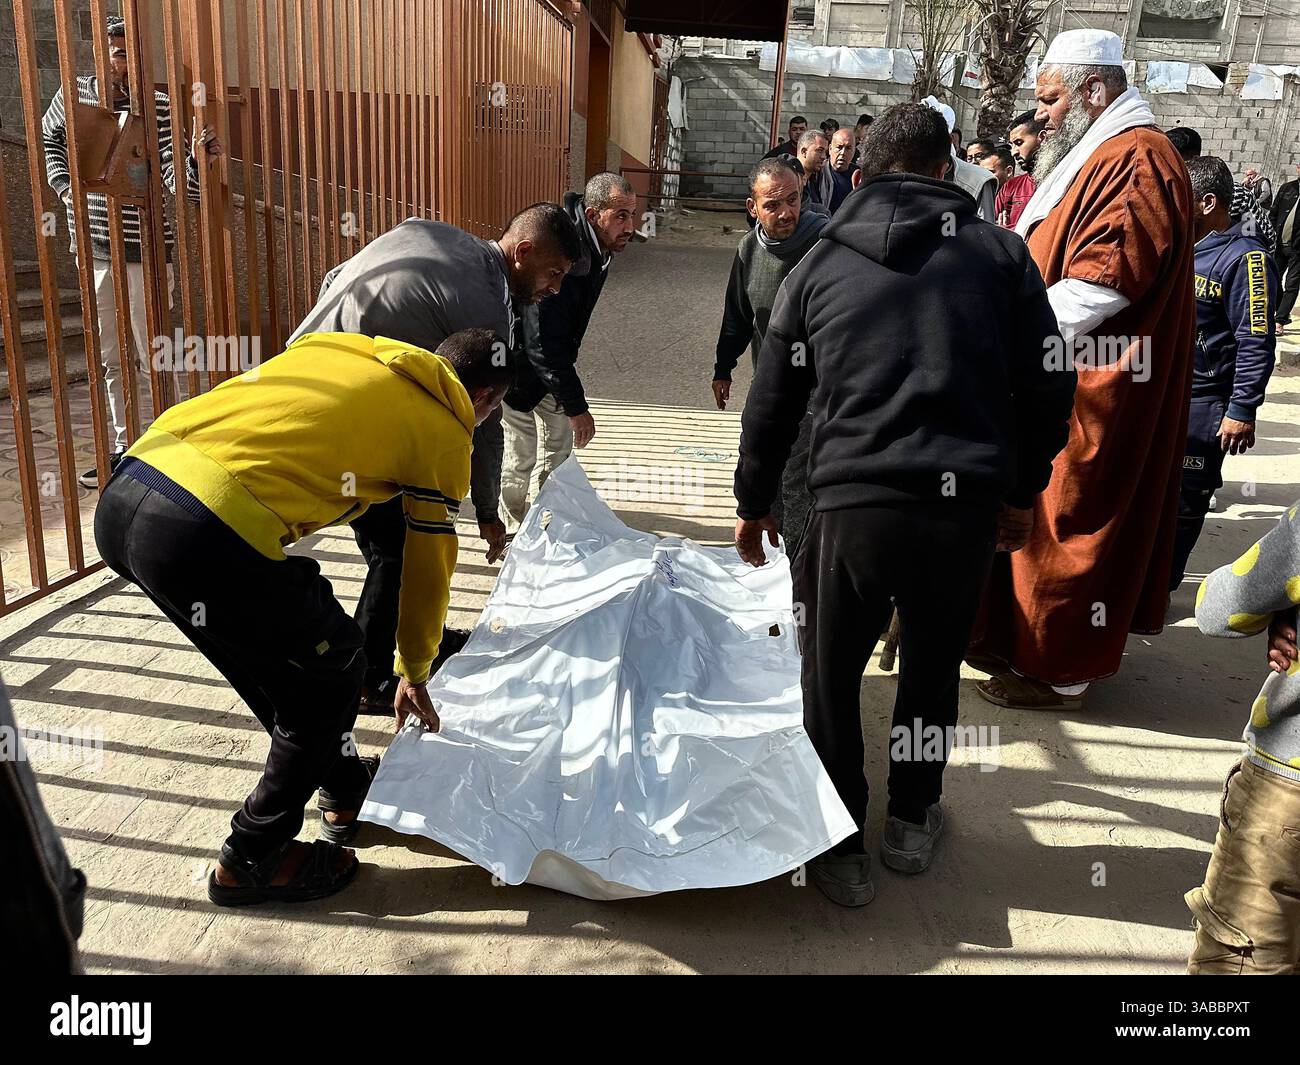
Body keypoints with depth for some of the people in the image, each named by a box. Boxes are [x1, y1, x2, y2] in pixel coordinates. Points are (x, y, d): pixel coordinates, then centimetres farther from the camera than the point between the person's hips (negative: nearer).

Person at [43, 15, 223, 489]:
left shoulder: (159, 108, -9)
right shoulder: (73, 94, 3)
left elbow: (176, 180, -17)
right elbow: (49, 139, 22)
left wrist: (198, 160, -37)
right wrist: (64, 186, 7)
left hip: (143, 249, -5)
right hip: (93, 247, 5)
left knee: (154, 358, -3)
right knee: (110, 357, 14)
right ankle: (124, 448, 27)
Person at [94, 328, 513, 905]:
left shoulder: (338, 348, 26)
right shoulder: (443, 432, 11)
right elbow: (428, 571, 19)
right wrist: (413, 676, 35)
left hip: (121, 495, 8)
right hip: (207, 534, -8)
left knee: (279, 650, 26)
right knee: (331, 671, 15)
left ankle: (347, 791, 42)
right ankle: (251, 860, 25)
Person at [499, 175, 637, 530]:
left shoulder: (596, 248, -7)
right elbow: (546, 344, -34)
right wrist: (576, 407, -28)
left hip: (550, 358, 9)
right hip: (519, 364, -9)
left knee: (560, 437, 18)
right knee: (522, 454, -3)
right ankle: (514, 528, 17)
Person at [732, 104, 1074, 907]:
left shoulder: (819, 264, 10)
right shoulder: (1001, 252, 8)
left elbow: (772, 403, 13)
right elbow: (1049, 387, 8)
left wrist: (755, 503, 25)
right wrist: (1021, 492, 21)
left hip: (853, 506, -1)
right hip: (967, 508, 1)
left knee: (832, 675, 17)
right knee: (934, 668, 22)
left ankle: (841, 847, 25)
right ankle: (913, 823, 39)